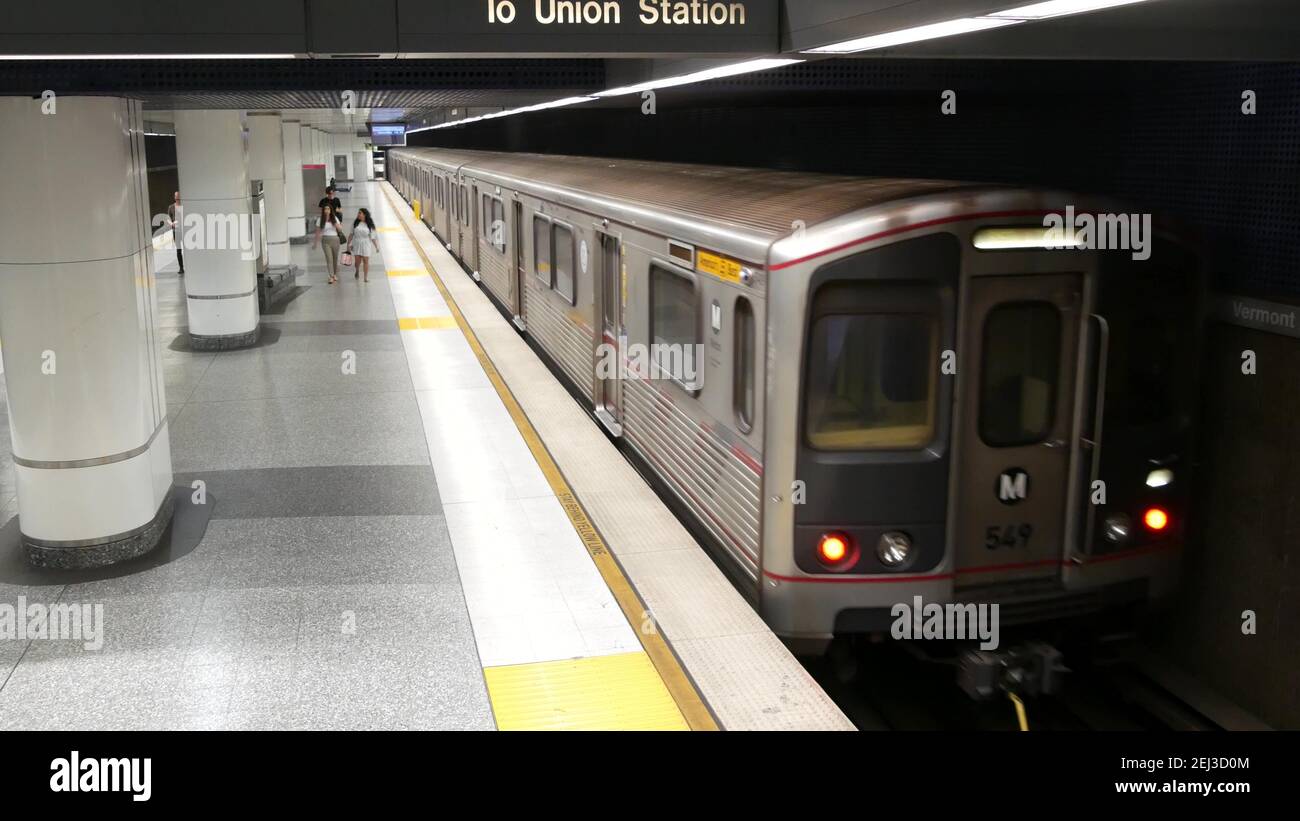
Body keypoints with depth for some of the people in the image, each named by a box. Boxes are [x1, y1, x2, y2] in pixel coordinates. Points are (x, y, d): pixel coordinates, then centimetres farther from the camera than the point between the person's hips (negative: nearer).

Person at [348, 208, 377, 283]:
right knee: (357, 261, 3)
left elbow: (372, 237, 1)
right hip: (356, 244, 1)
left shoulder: (369, 225, -2)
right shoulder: (355, 223, 1)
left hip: (366, 244, -1)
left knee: (366, 260, -2)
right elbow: (351, 234, 6)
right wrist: (348, 244, 4)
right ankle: (357, 271, 35)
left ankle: (366, 277, 7)